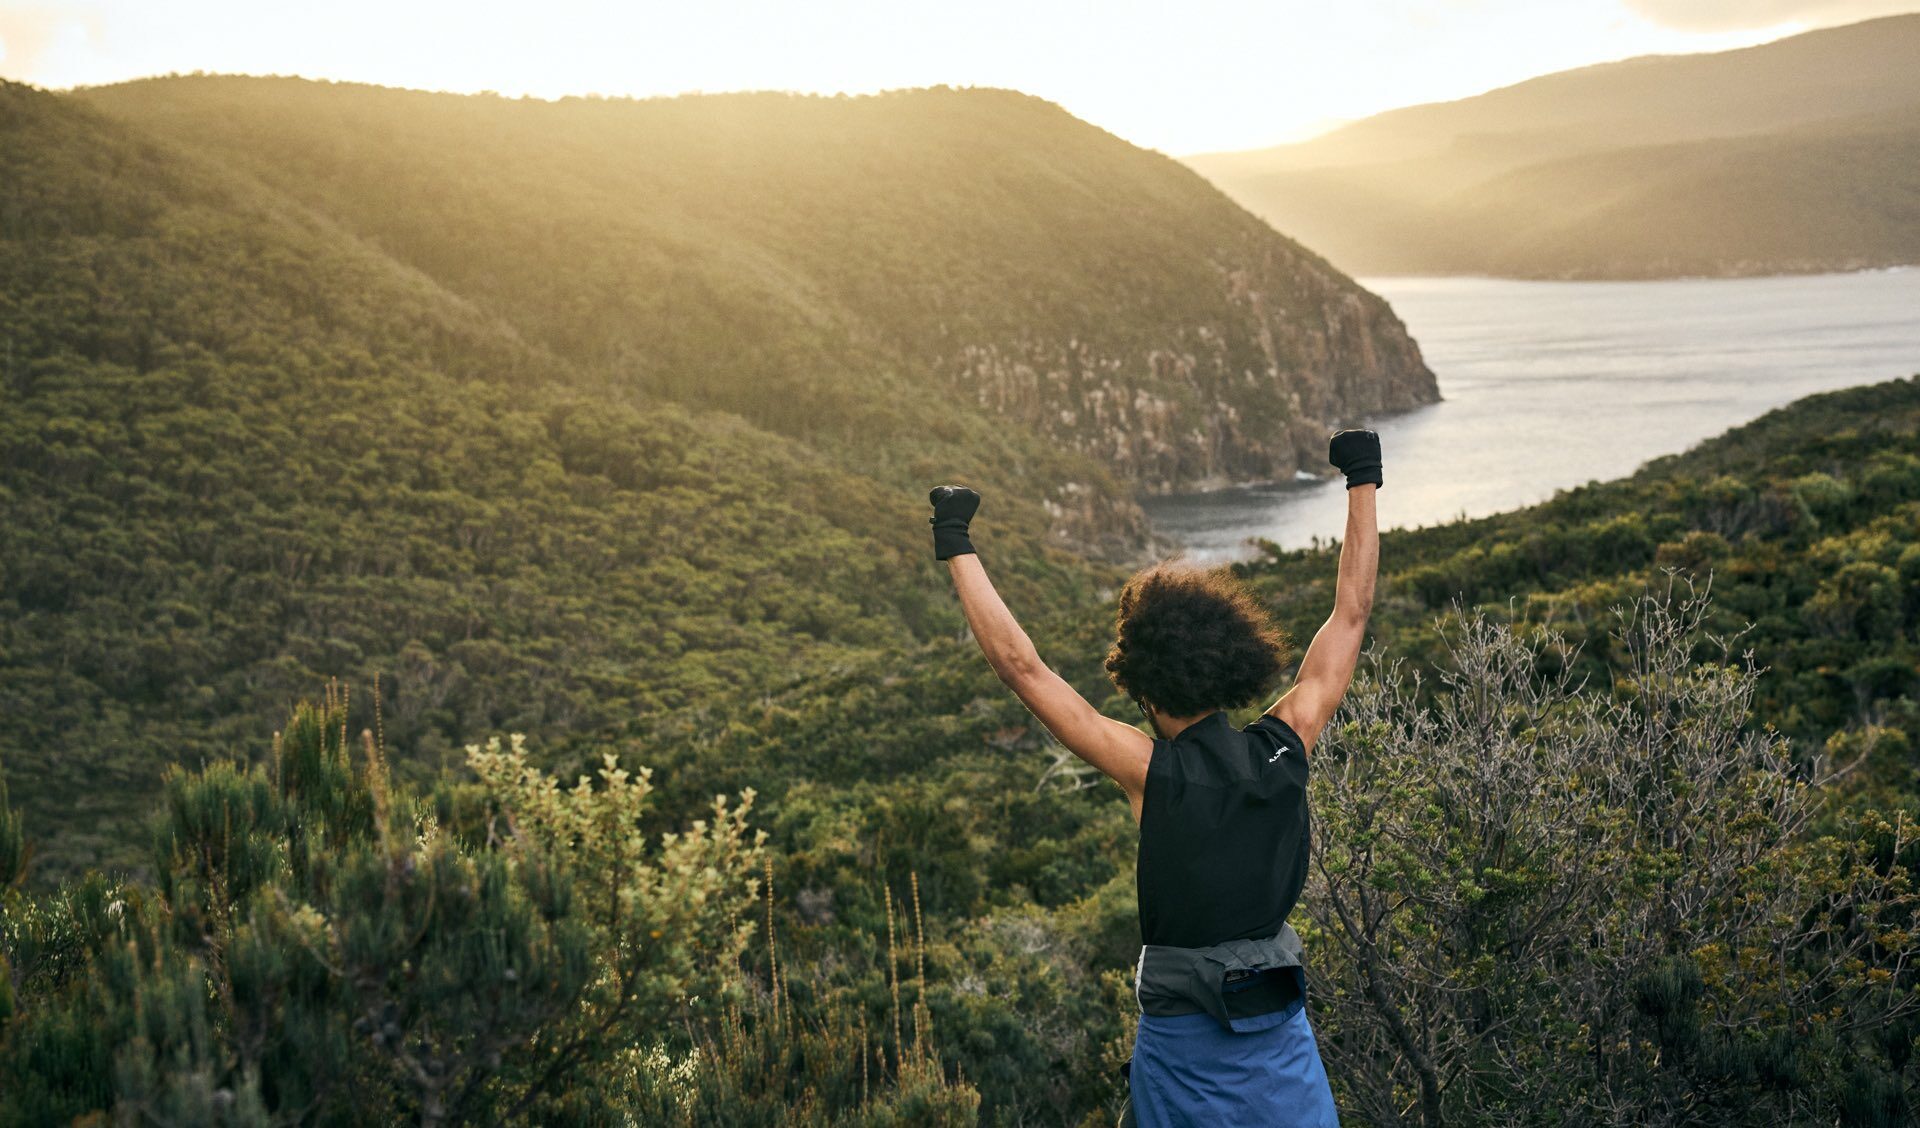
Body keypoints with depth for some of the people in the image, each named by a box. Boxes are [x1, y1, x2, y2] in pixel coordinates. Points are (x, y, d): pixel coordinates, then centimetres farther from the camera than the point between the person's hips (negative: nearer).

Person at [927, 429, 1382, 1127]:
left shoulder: (1151, 772, -14)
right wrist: (1362, 482, 14)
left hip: (1183, 1040, -3)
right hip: (1282, 1037, 3)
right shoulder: (1284, 751, -5)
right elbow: (1351, 613, 6)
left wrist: (958, 548, -6)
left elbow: (1020, 666, -13)